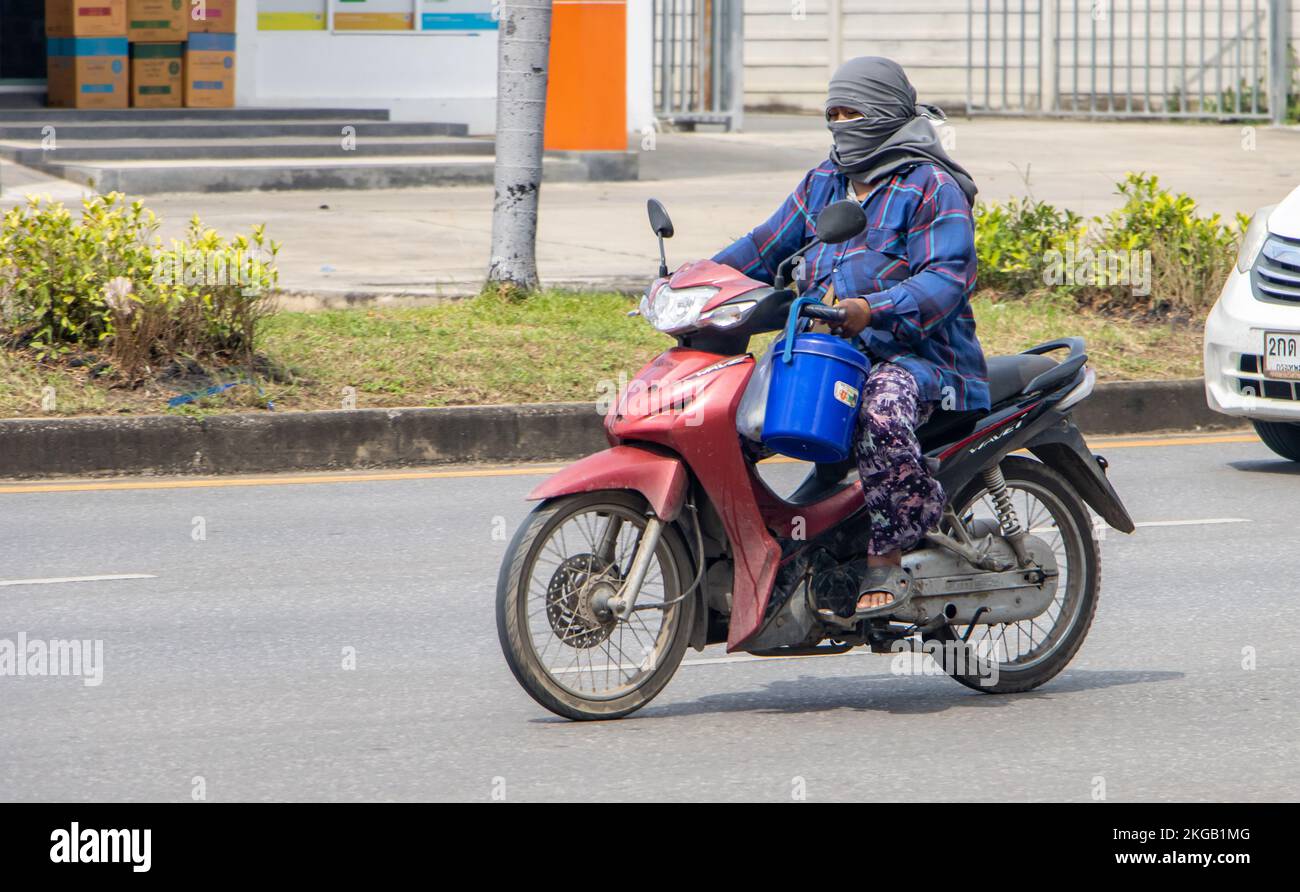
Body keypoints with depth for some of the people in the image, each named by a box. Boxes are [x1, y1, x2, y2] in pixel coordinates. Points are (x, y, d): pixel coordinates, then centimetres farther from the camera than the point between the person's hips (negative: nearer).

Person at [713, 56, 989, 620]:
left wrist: (873, 310, -34)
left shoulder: (931, 187, -5)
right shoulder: (824, 182, 19)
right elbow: (769, 245, 23)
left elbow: (947, 278, -17)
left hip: (915, 354, -8)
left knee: (880, 412, -39)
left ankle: (886, 566, -31)